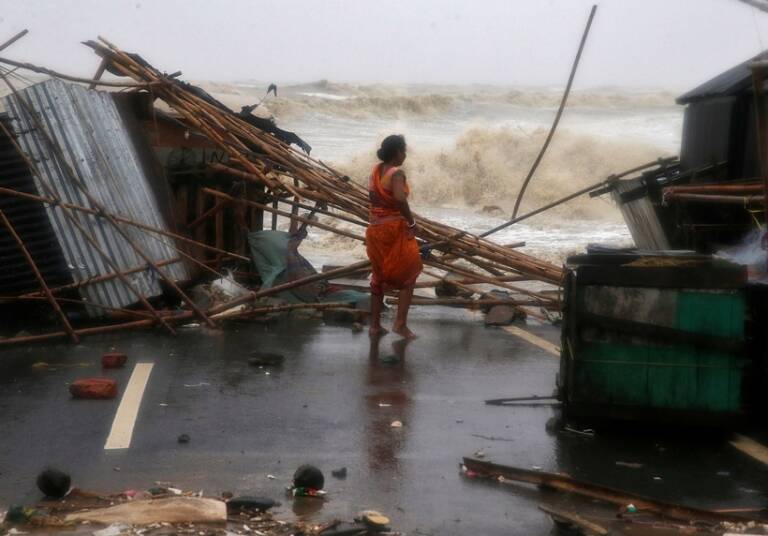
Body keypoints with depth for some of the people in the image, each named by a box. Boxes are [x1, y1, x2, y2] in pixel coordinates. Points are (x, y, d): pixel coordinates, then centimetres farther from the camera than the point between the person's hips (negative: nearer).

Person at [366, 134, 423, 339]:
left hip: (375, 228, 7)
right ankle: (400, 324, 3)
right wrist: (411, 221, -23)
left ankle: (375, 325, 21)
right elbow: (399, 198, -34)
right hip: (395, 229, -7)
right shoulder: (397, 173, -18)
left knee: (378, 276, 18)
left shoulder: (375, 170, 5)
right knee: (408, 275, 9)